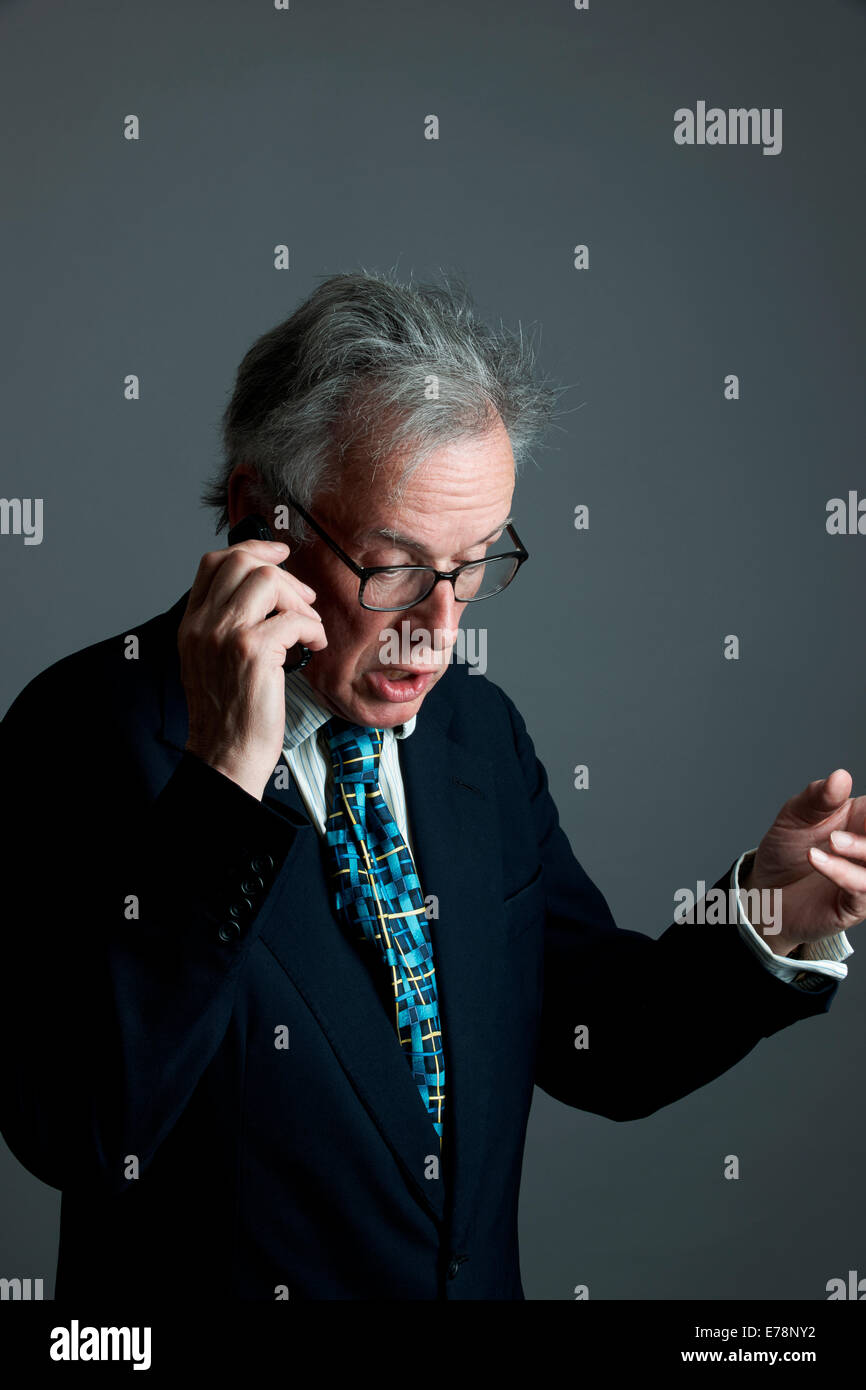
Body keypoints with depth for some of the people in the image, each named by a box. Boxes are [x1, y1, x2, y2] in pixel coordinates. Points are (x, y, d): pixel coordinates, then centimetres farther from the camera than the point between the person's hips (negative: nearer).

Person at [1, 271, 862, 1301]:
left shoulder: (482, 726, 0)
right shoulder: (93, 726, -16)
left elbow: (594, 1054, 5)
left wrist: (768, 919, -11)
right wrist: (225, 778, -32)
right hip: (207, 1288, -3)